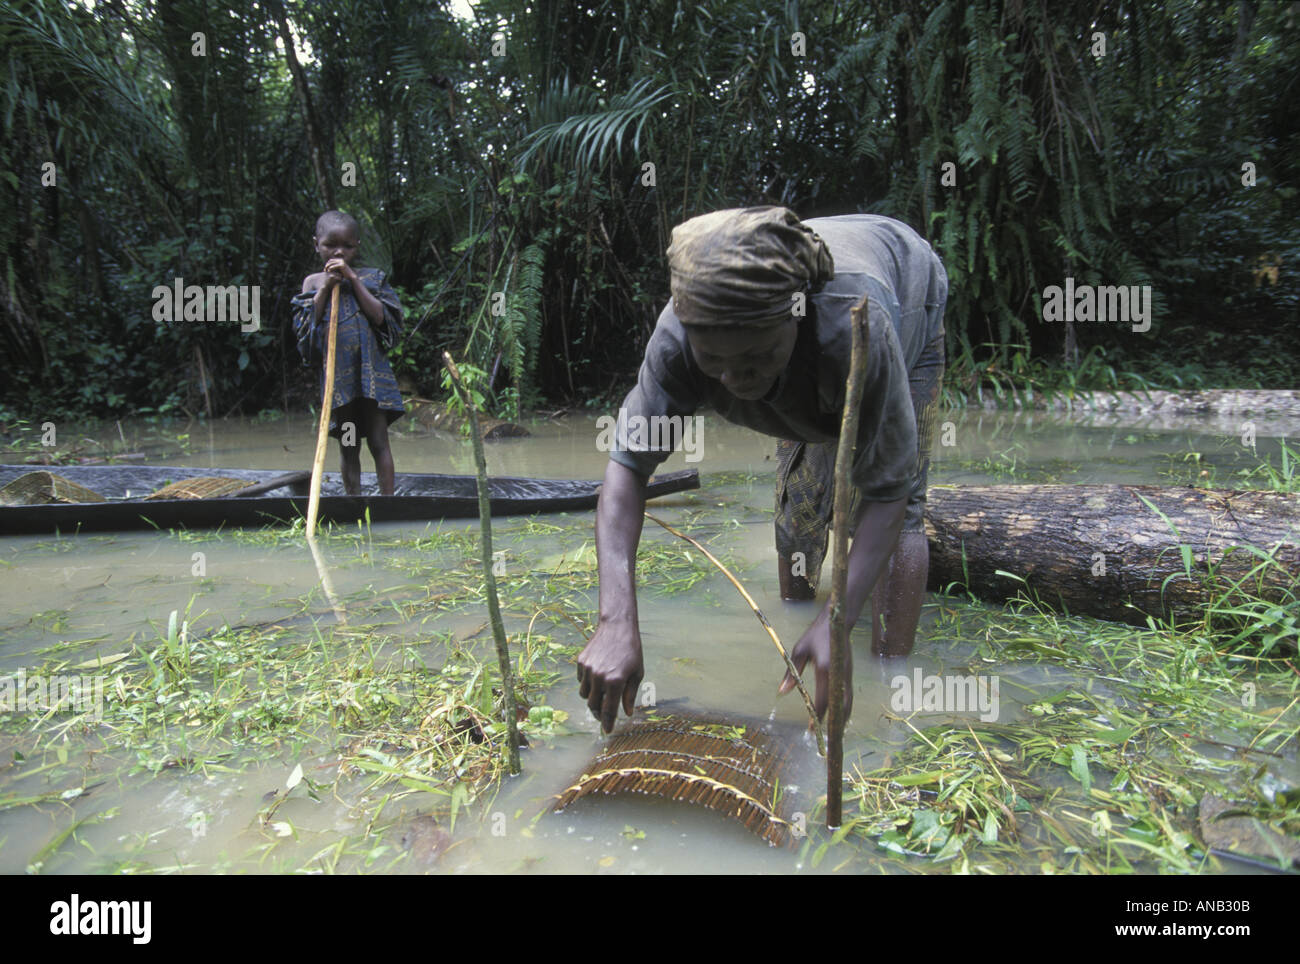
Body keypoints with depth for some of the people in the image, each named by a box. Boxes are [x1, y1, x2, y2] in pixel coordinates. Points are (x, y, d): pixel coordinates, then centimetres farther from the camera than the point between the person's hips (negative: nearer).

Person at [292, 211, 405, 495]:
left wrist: (353, 278, -10)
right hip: (336, 373, 2)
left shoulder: (370, 277, 5)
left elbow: (380, 317, -9)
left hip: (371, 371, -2)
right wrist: (325, 288, -6)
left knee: (378, 442, -2)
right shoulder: (313, 282, 9)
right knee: (348, 448, 8)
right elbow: (305, 328, -1)